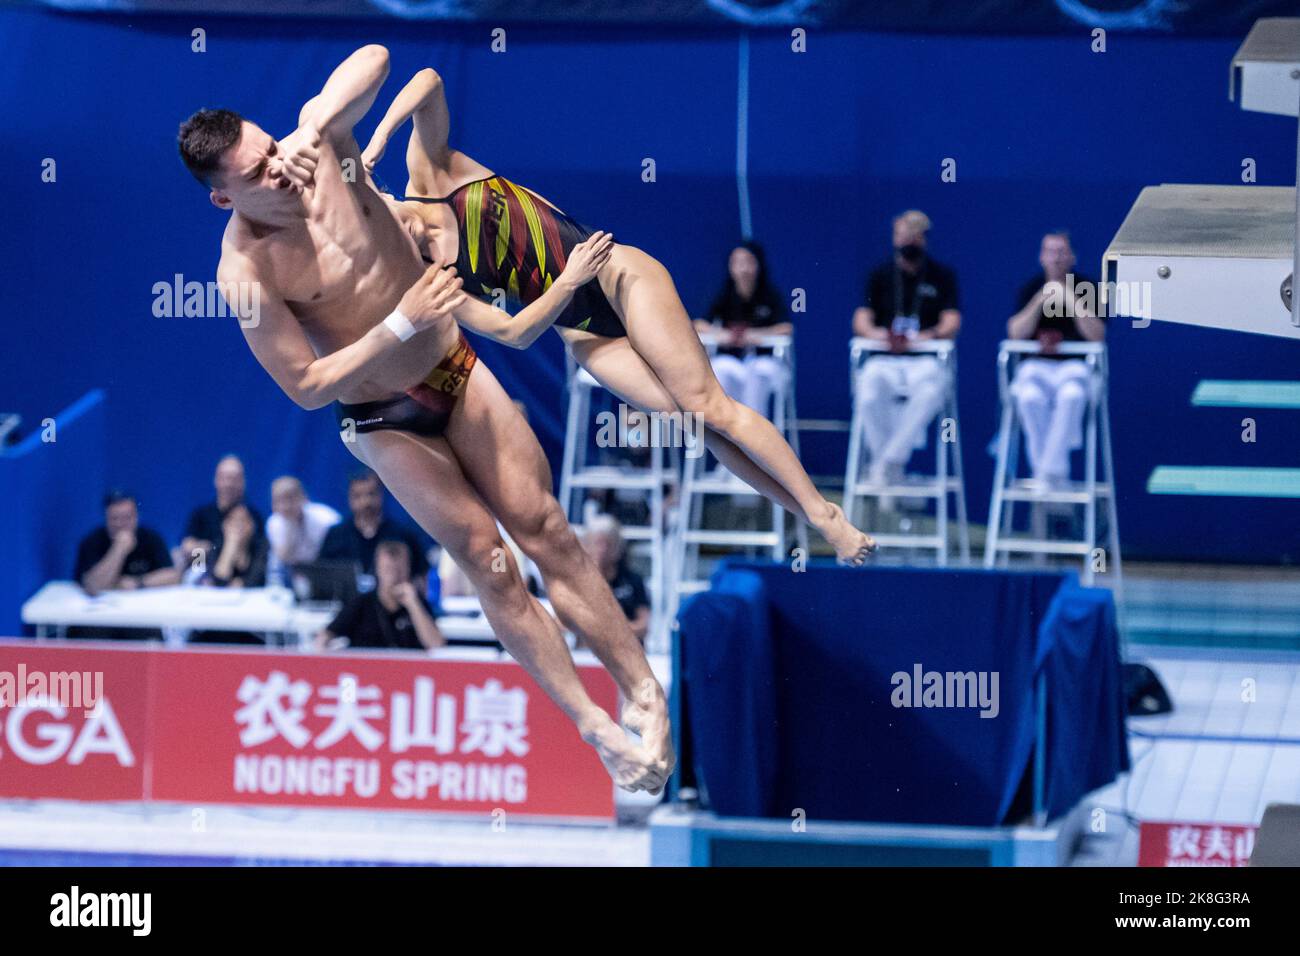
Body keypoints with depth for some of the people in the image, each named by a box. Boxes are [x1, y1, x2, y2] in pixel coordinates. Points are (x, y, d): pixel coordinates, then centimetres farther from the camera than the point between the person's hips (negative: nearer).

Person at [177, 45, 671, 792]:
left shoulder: (321, 151, -14)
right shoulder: (245, 269, -24)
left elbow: (374, 58, -24)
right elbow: (307, 386, -22)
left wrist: (312, 127, -38)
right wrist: (401, 324, -29)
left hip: (455, 370, 3)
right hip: (385, 422, -3)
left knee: (543, 526, 0)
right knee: (484, 554, -4)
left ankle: (642, 687, 6)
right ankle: (594, 727, 2)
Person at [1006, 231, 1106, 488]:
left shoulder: (1086, 288, 4)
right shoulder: (1030, 288, 8)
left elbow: (1097, 335, -7)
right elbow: (1016, 333, -4)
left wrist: (1072, 301, -17)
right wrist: (1040, 301, -16)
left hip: (1074, 364, -1)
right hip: (1036, 364, 1)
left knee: (1072, 395, -37)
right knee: (1030, 398, -34)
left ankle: (1049, 469, -29)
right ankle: (1056, 470, -22)